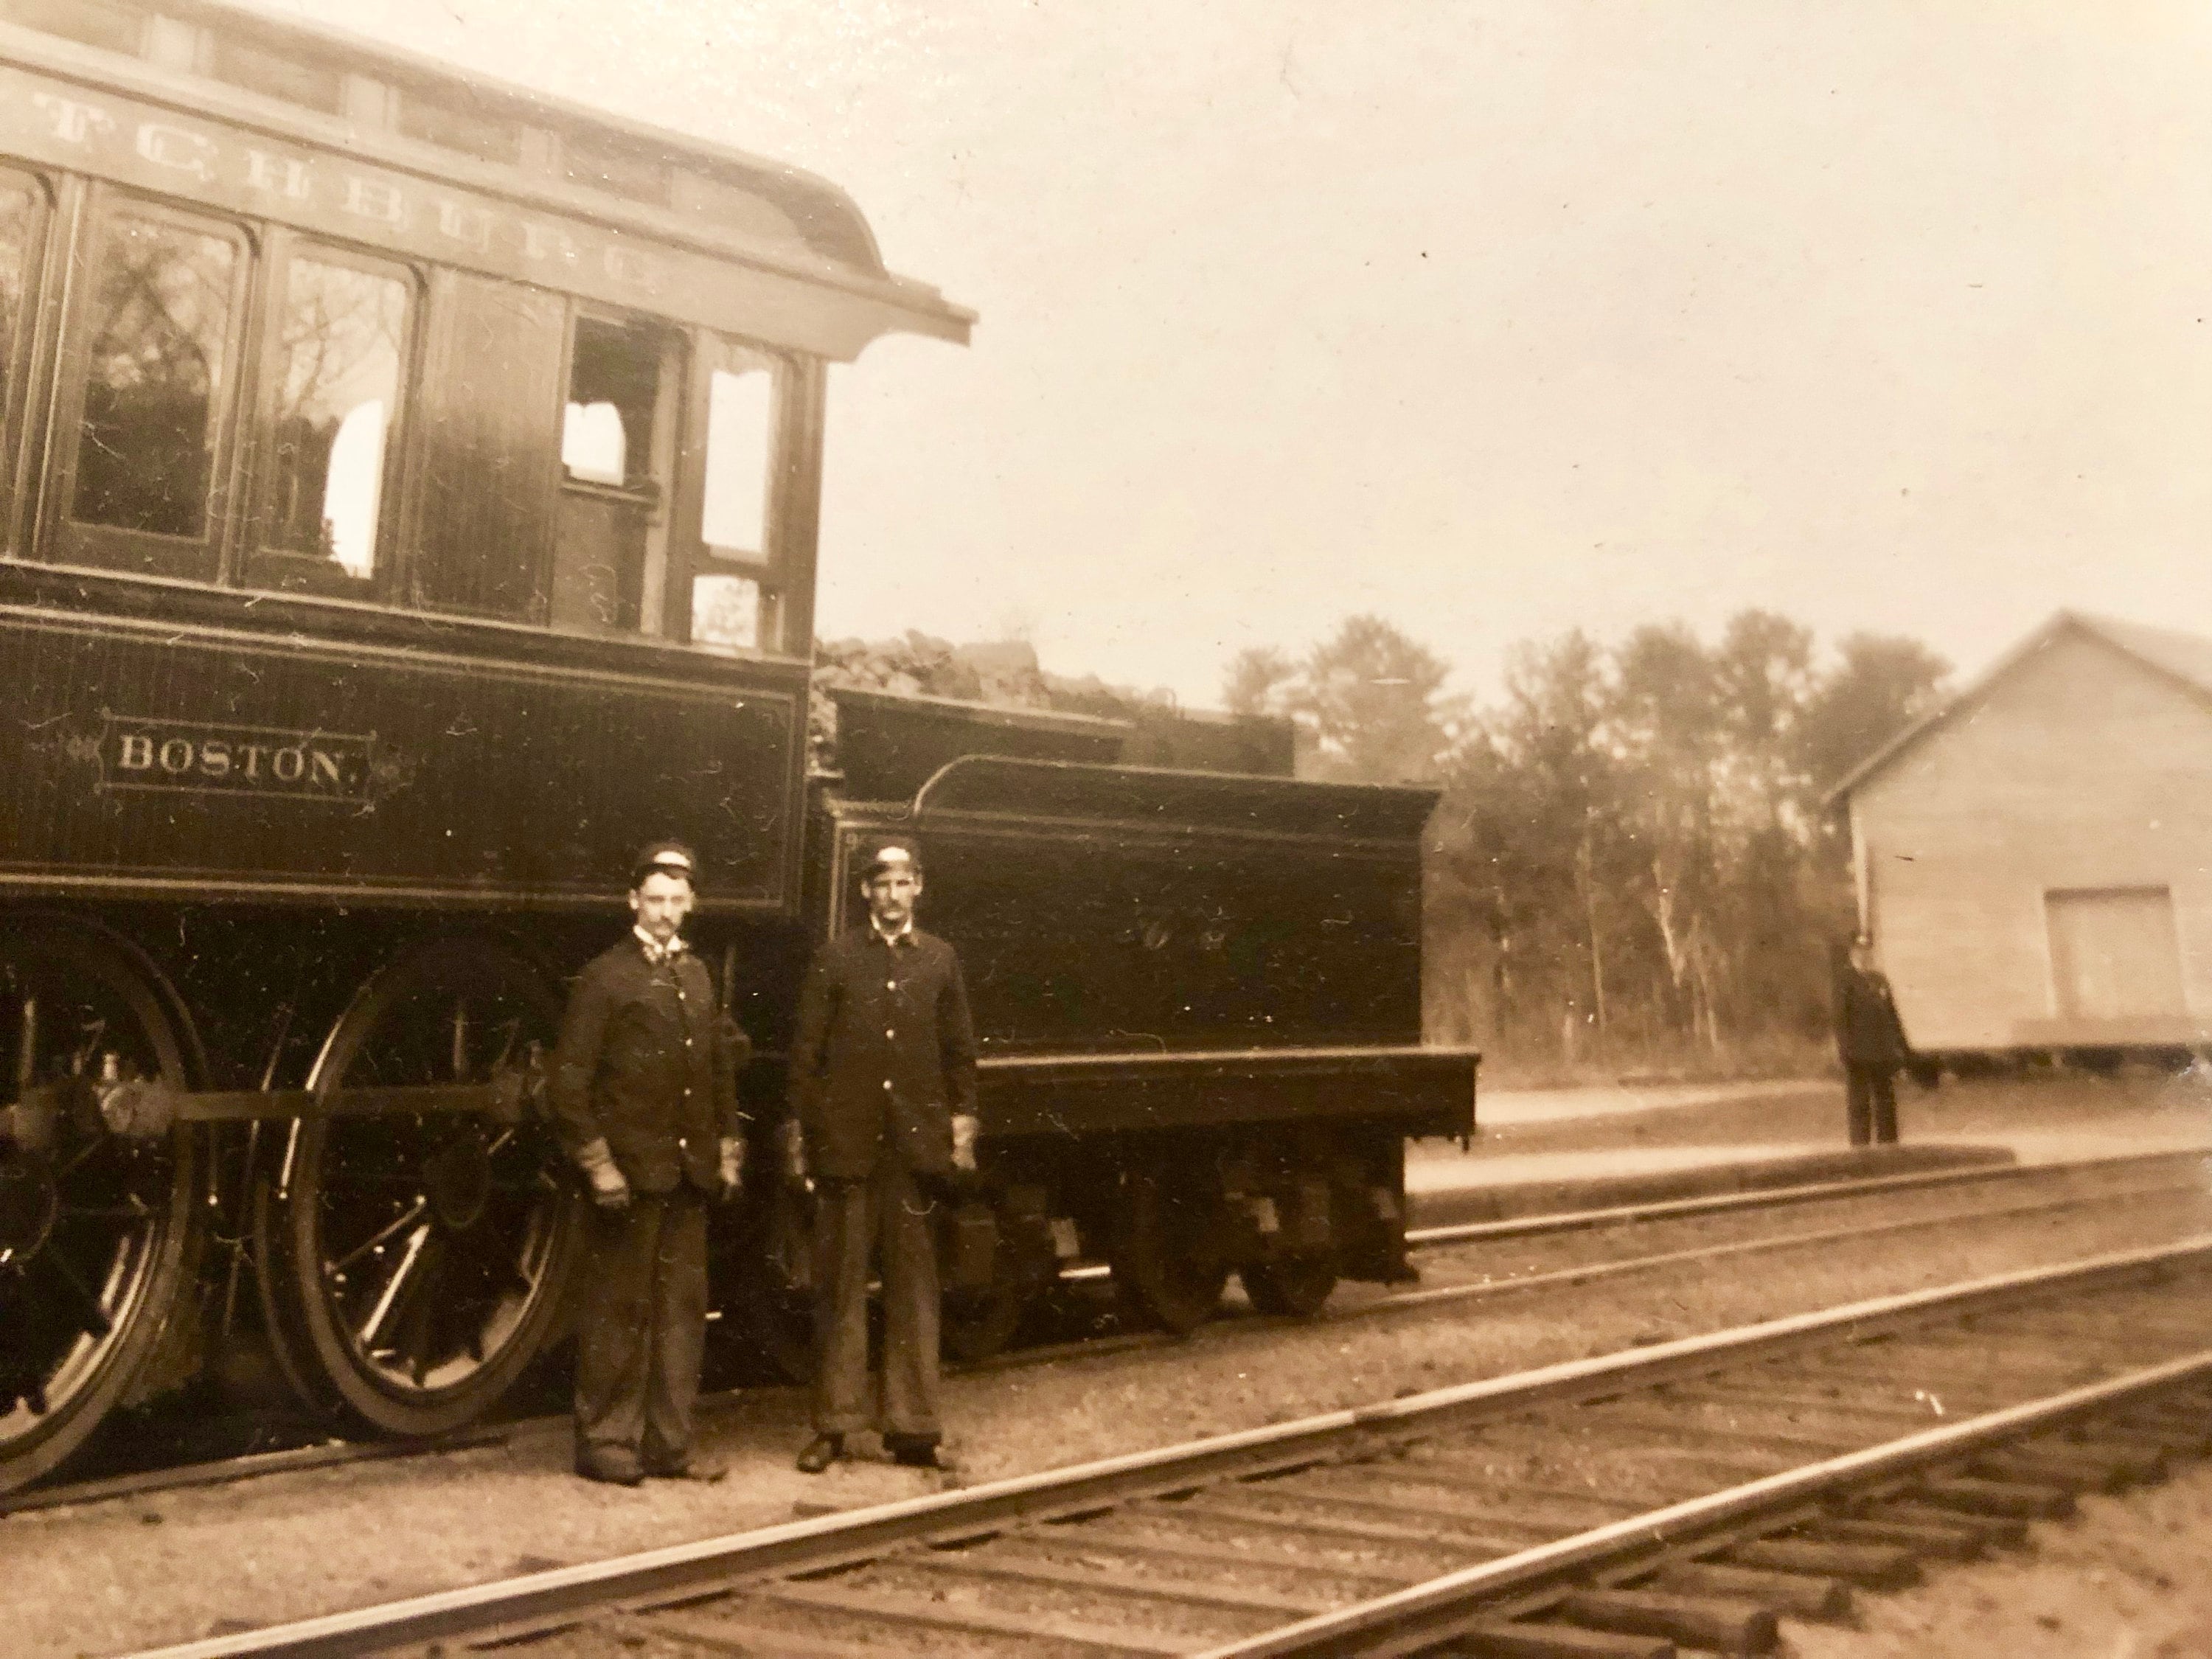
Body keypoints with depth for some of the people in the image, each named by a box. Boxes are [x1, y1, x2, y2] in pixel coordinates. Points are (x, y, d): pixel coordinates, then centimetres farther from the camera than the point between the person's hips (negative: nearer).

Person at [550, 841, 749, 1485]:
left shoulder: (697, 976, 14)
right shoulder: (604, 977, -5)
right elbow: (570, 1080, -8)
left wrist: (729, 1147, 11)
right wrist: (598, 1164, -14)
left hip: (689, 1170, 6)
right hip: (631, 1169, -6)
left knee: (682, 1308, 9)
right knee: (619, 1309, 1)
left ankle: (668, 1444, 18)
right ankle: (604, 1442, 13)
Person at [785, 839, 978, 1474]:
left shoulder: (939, 959, 10)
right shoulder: (836, 959, 4)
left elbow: (960, 1050, 10)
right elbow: (806, 1051, 2)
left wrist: (962, 1119, 2)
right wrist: (799, 1130, -2)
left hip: (915, 1143, 2)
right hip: (846, 1141, -1)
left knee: (914, 1286, 6)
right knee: (841, 1286, 5)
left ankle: (912, 1426, 14)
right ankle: (834, 1424, 13)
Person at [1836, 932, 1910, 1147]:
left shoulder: (1880, 980, 17)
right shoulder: (1845, 980, -2)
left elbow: (1892, 1015, 19)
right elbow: (1840, 1016, -8)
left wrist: (1902, 1047, 14)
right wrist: (1844, 1046, -16)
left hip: (1884, 1054, 6)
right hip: (1858, 1055, -6)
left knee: (1886, 1101, 8)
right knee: (1860, 1103, -3)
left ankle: (1887, 1143, 14)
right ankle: (1860, 1144, -1)